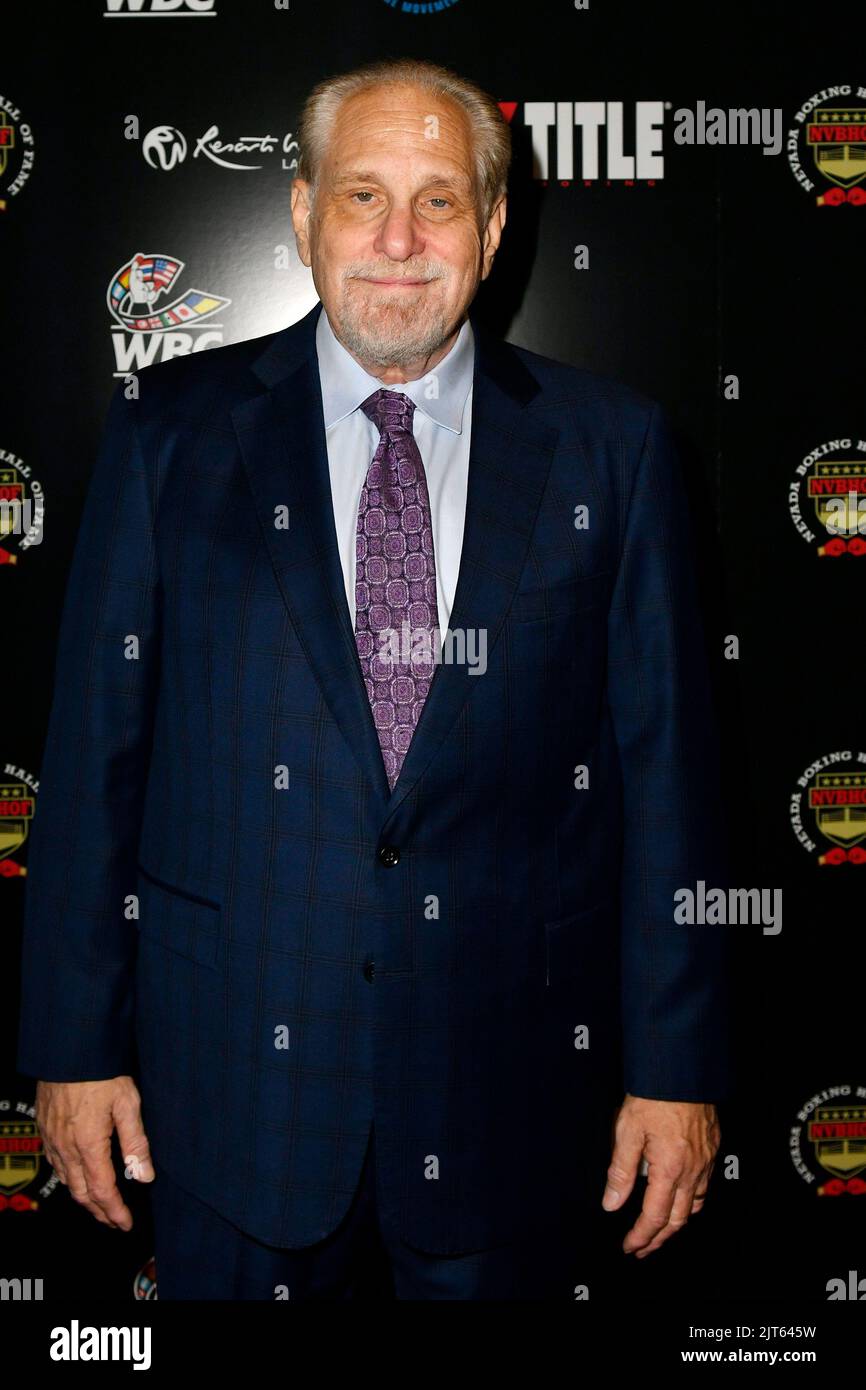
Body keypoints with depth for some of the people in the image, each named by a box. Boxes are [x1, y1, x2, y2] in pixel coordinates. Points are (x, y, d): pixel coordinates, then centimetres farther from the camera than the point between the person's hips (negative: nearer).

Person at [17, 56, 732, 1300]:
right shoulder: (173, 430, 0)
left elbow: (666, 763, -1)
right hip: (235, 1074, 0)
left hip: (512, 1094, 1)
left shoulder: (610, 446, 0)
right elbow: (97, 743, 0)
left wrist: (678, 1065, -1)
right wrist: (77, 1043, 0)